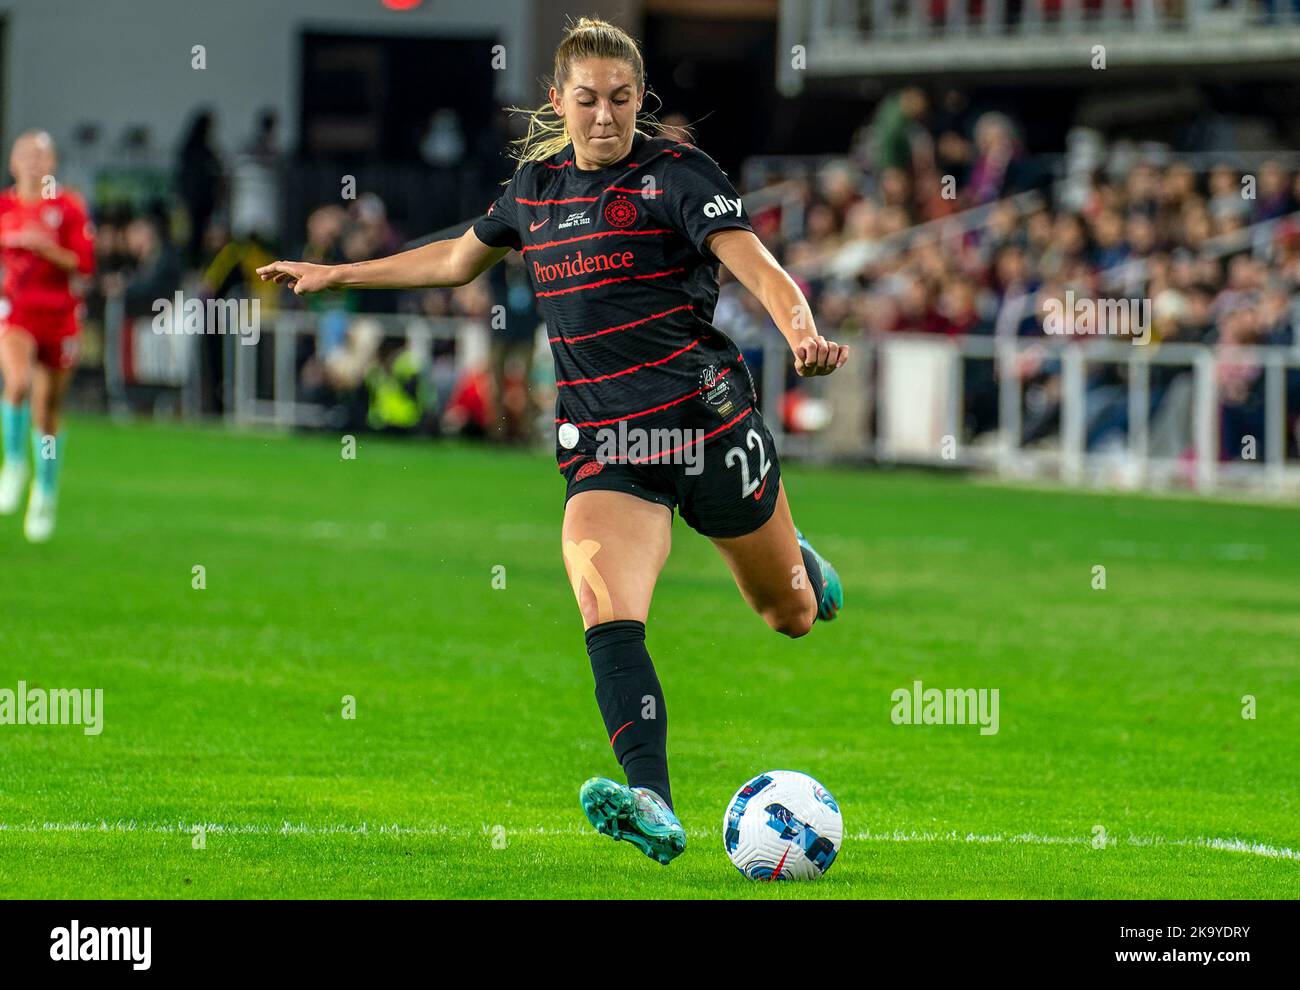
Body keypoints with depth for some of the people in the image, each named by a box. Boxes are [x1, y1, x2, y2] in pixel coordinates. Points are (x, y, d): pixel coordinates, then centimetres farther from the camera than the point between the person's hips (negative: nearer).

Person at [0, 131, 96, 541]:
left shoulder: (68, 207, 0)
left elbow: (85, 263, -6)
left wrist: (45, 247, -16)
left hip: (58, 315, 0)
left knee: (47, 411, 8)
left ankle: (45, 493, 27)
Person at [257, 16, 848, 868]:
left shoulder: (676, 174, -7)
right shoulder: (538, 184, 9)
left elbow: (757, 268, -20)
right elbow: (459, 259, 29)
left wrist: (804, 333, -41)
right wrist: (337, 275, 33)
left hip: (707, 421, -3)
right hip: (602, 442, 3)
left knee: (791, 616, 15)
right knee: (606, 617, -24)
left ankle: (801, 566, 54)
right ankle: (653, 808, -34)